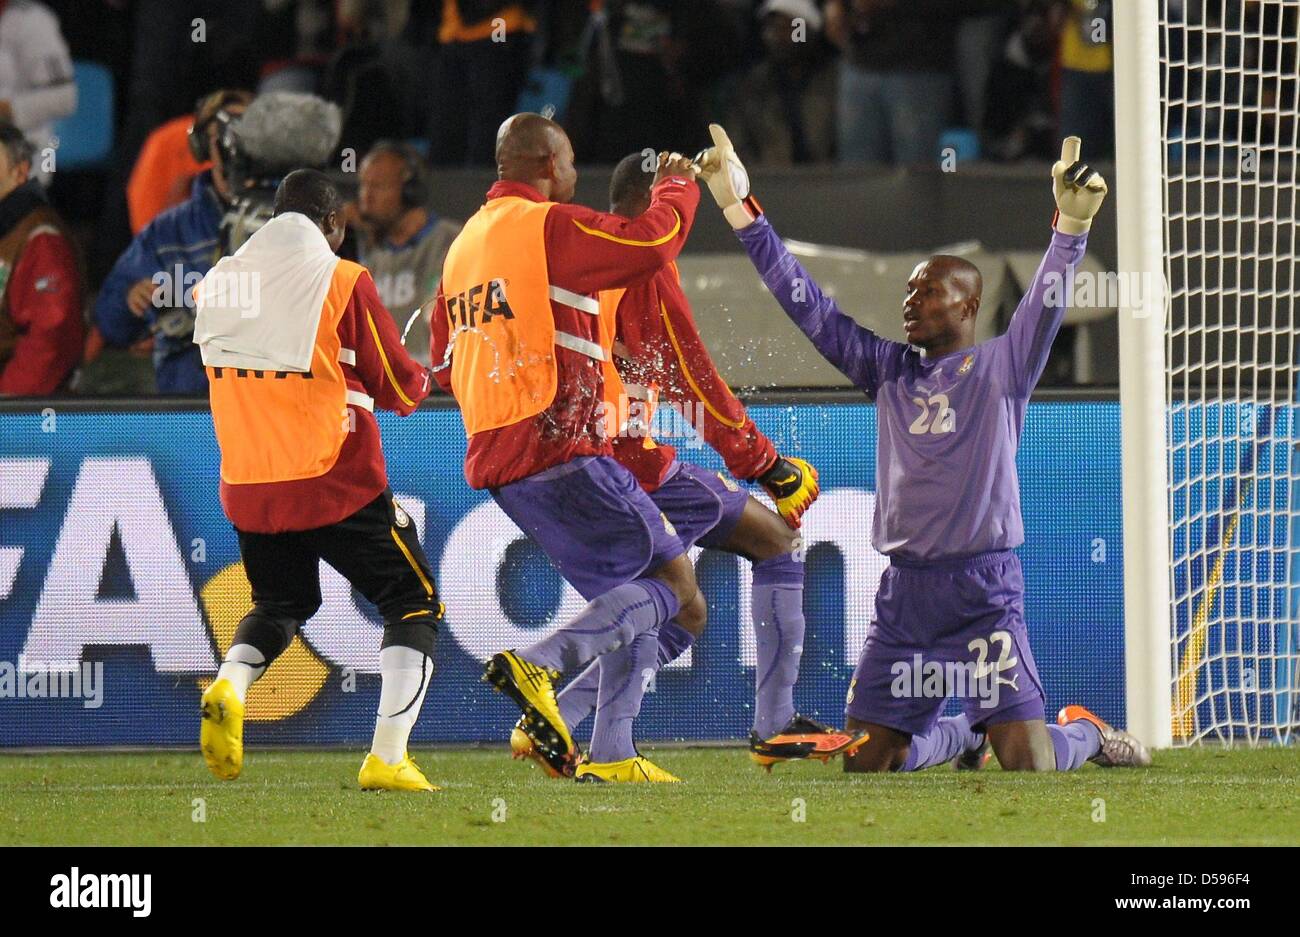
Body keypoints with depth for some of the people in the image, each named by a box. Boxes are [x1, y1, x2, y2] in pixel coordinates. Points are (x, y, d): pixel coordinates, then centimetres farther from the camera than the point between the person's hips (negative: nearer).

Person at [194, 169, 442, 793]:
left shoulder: (216, 285, 4)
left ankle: (229, 685, -2)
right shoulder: (343, 283, -10)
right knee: (412, 602, 10)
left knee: (282, 602, 28)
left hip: (247, 490, 5)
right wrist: (424, 378, 20)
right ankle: (387, 758, -3)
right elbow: (398, 389, -4)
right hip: (336, 484, -5)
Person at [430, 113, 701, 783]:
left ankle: (610, 756, 7)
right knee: (675, 583, -8)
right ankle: (538, 666, -24)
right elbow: (654, 243, -12)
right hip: (558, 448, -9)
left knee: (628, 596, 15)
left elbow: (445, 367, 27)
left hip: (493, 458, 9)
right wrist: (676, 187, 7)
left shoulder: (464, 246, 20)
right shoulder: (548, 226, -7)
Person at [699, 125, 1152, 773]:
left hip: (983, 590, -5)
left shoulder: (1000, 367, 1)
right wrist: (741, 210, 6)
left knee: (1027, 764, -12)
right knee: (864, 764, 4)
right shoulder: (888, 369, 13)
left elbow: (1045, 306, -16)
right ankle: (959, 734, 34)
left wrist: (1071, 226, -34)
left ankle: (1085, 732, 24)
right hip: (902, 591, 5)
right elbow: (807, 306, 12)